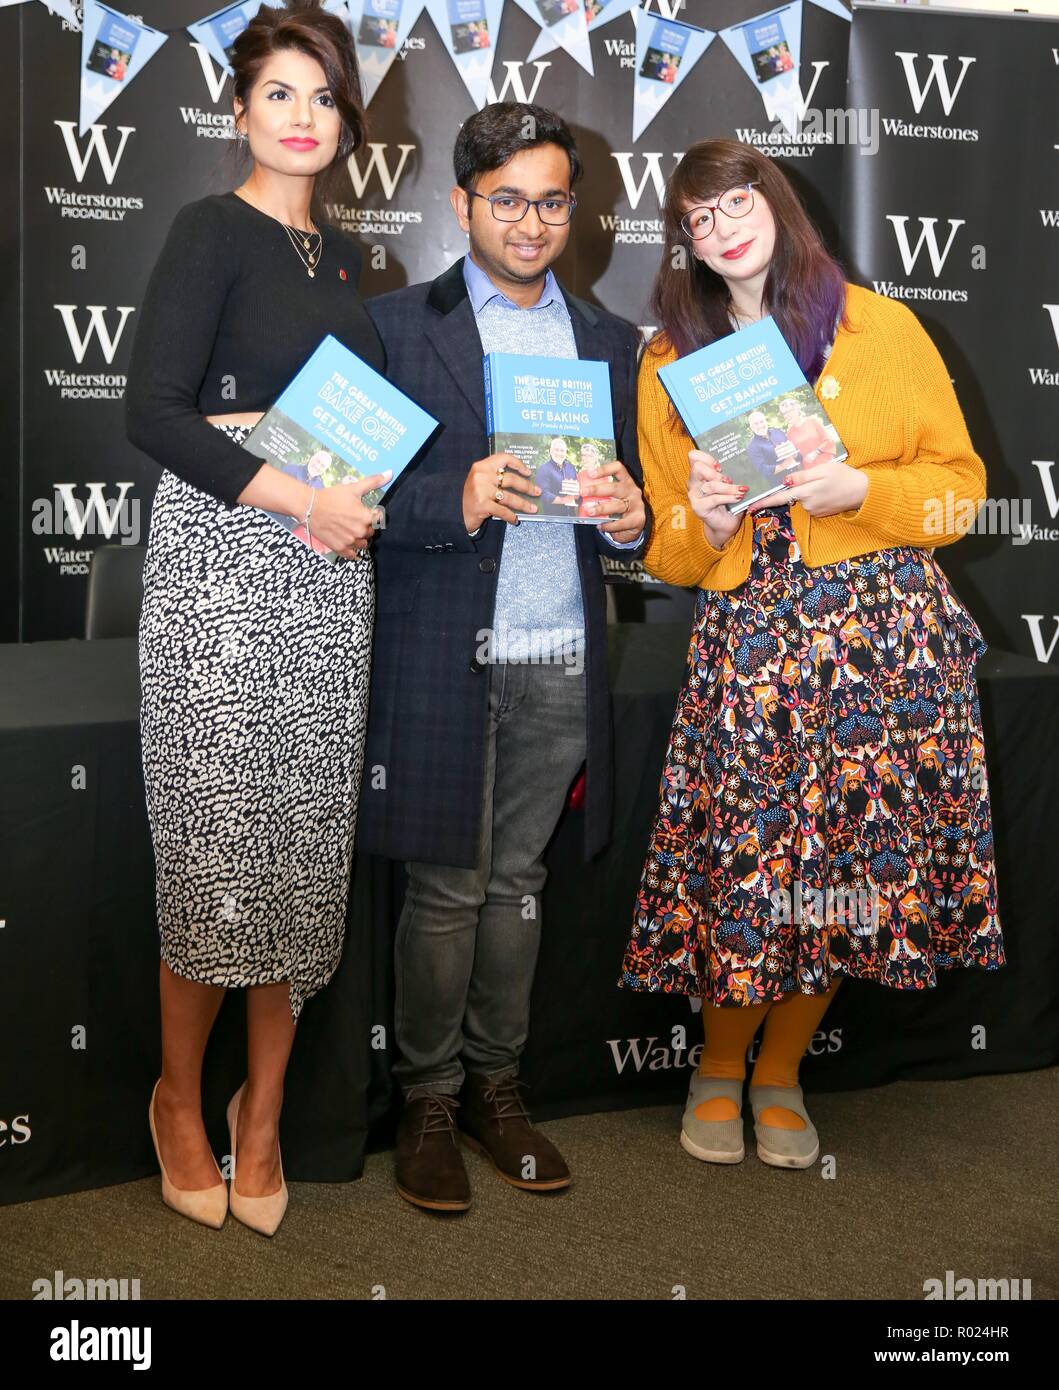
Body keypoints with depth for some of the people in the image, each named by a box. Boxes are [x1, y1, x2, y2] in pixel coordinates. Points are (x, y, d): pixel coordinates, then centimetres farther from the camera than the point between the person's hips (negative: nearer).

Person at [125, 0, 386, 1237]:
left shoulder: (338, 253, 17)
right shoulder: (212, 231, -2)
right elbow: (152, 412, -13)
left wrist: (362, 486, 1)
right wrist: (299, 495, -15)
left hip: (329, 575, 6)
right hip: (221, 565, -6)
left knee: (308, 841, 6)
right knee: (220, 845, -3)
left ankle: (263, 1112, 20)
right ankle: (181, 1101, 18)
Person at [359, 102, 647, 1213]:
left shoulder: (609, 341, 15)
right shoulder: (398, 325, 2)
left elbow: (624, 505, 16)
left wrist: (627, 517, -7)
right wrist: (461, 498, -21)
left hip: (560, 664, 4)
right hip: (445, 660, -3)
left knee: (516, 882, 11)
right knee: (446, 891, 3)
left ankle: (495, 1086, 24)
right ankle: (427, 1102, 18)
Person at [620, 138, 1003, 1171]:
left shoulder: (881, 328, 5)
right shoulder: (669, 362, 10)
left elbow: (960, 480, 5)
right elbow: (663, 551, 12)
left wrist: (861, 490, -13)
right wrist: (705, 522, -10)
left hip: (883, 633, 0)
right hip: (745, 643, 1)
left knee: (849, 859, 1)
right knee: (741, 861, -4)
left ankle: (779, 1070, 24)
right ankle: (720, 1064, 23)